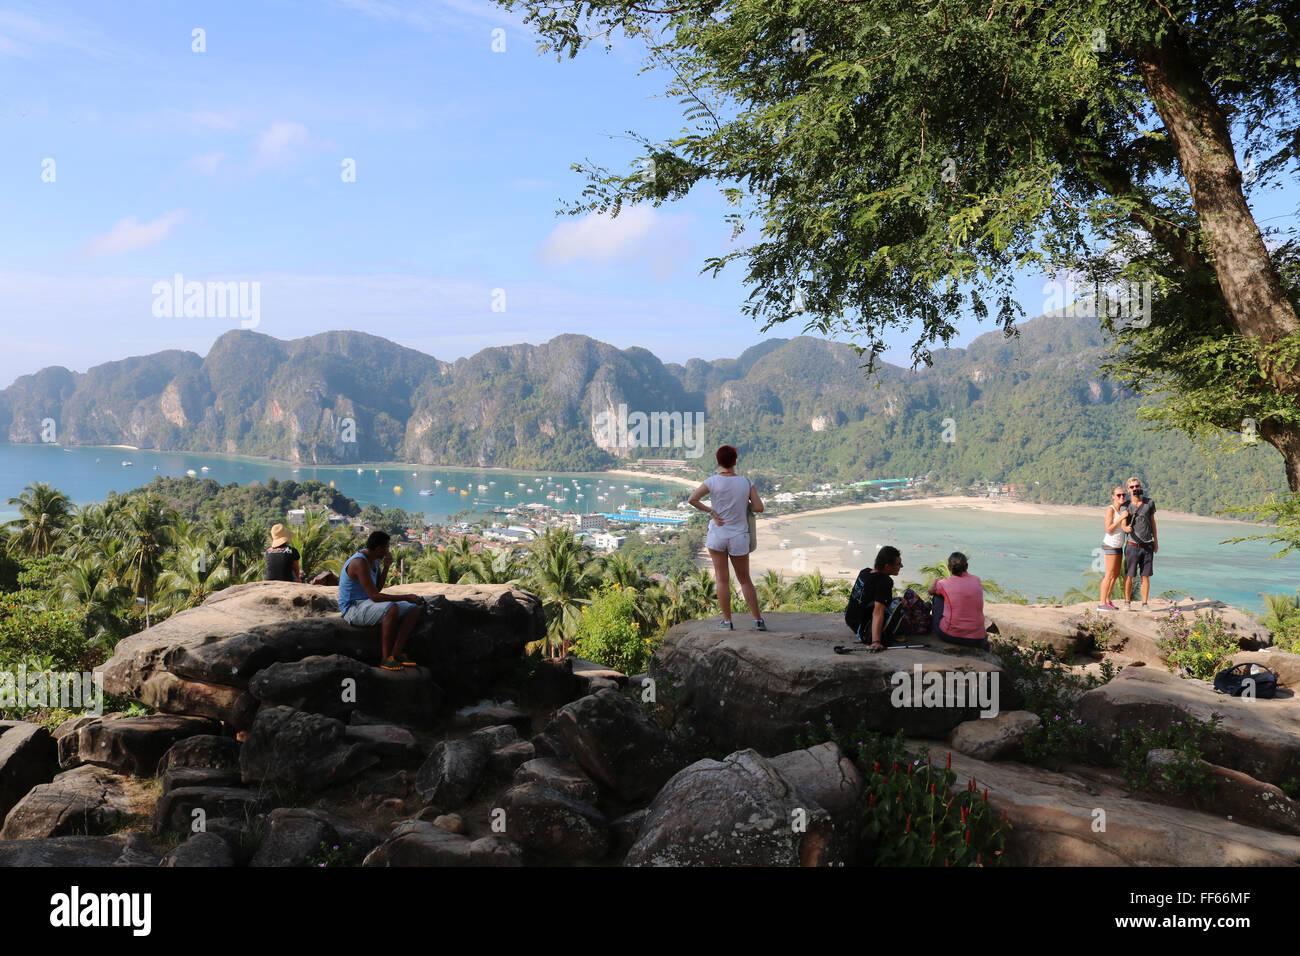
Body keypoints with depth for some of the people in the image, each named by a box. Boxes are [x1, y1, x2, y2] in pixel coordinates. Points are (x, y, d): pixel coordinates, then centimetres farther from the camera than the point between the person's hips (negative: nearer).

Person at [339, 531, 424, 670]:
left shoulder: (375, 561, 9)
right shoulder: (360, 563, -23)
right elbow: (374, 596, -28)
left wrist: (386, 566, 2)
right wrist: (406, 597, -26)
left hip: (368, 604, 10)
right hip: (353, 608, -10)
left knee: (415, 608, -1)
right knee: (392, 608, -38)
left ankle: (396, 653, -14)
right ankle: (385, 658, -28)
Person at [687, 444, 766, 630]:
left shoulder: (714, 481, -8)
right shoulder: (746, 482, -3)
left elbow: (692, 499, -14)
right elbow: (759, 507, -7)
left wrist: (711, 512, -6)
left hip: (717, 535, -2)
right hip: (739, 538, 2)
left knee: (722, 580, 6)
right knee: (745, 580, 13)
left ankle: (727, 621, 6)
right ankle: (758, 620, 9)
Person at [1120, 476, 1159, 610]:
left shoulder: (1149, 503, 3)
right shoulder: (1126, 506, -3)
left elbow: (1152, 521, 13)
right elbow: (1123, 526, -14)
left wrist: (1156, 541, 13)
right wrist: (1126, 528, -39)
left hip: (1147, 546, 2)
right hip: (1133, 546, -2)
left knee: (1145, 576, 4)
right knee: (1129, 575, 2)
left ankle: (1145, 603, 9)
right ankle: (1127, 602, 13)